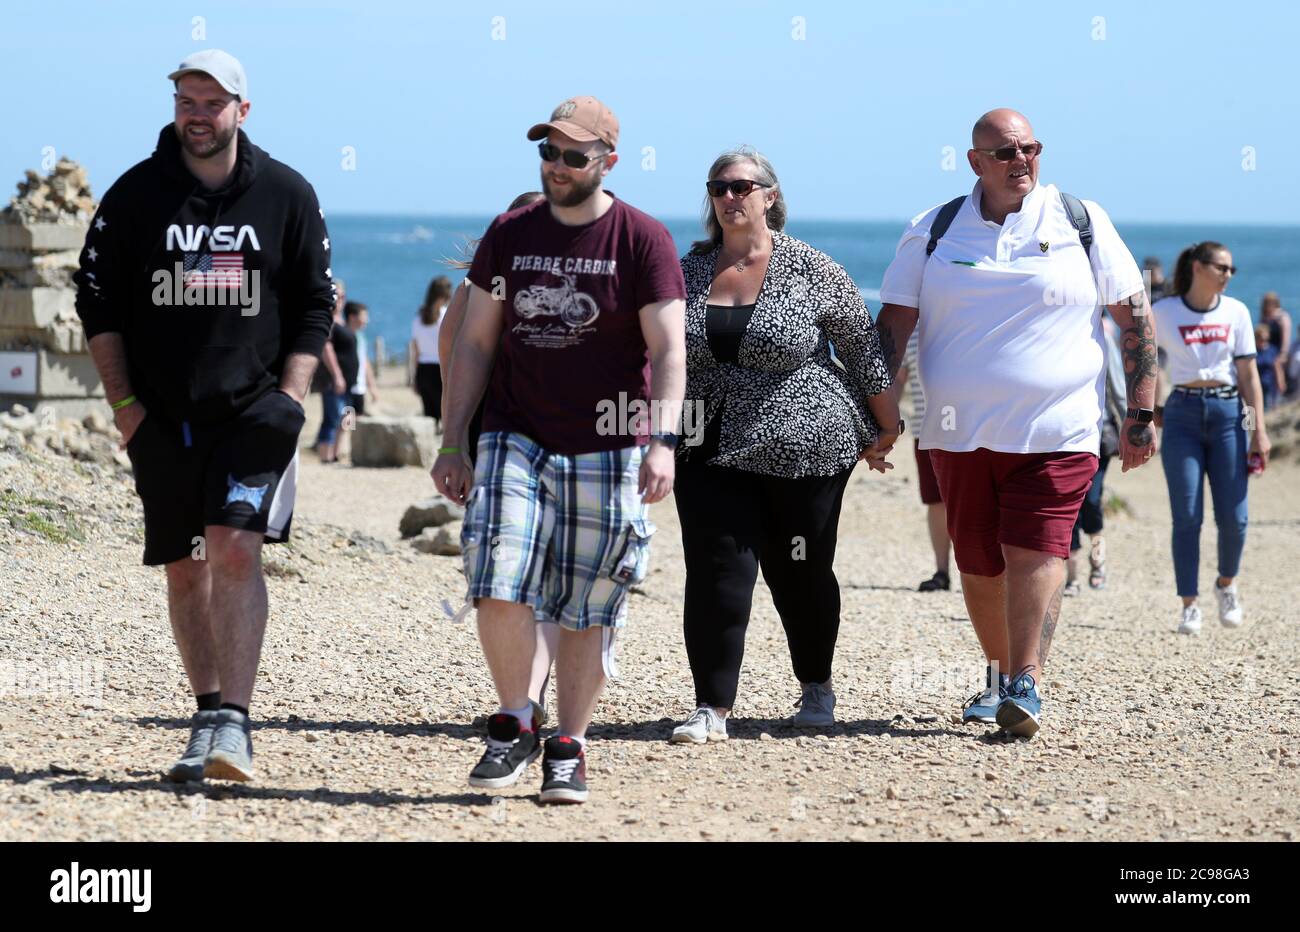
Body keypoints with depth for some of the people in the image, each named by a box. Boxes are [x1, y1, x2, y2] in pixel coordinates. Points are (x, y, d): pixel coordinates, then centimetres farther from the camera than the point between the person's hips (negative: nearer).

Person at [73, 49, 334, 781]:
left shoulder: (286, 195, 3)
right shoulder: (137, 194, 3)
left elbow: (314, 306, 7)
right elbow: (98, 300, 7)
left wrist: (288, 402, -3)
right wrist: (123, 400, 0)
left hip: (255, 409, -2)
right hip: (161, 417, 2)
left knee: (235, 546, -19)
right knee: (184, 570, 7)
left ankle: (234, 721, -21)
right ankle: (209, 714, 19)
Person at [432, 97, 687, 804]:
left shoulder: (642, 240, -3)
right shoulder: (509, 235, 7)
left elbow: (668, 351, -7)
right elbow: (474, 343, 11)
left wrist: (662, 440, -20)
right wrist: (453, 443, 6)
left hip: (608, 450, -2)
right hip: (515, 439, 2)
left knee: (587, 610, 2)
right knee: (498, 585, -14)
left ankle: (567, 753, 13)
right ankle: (513, 727, 4)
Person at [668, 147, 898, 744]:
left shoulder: (811, 270, -4)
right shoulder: (688, 273, 7)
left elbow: (863, 347, 2)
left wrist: (886, 426, 5)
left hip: (805, 447, -2)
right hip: (712, 454, 3)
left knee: (801, 573, 7)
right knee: (717, 572, -8)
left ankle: (816, 686, 30)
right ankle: (712, 708, -6)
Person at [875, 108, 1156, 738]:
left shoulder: (1081, 223, 3)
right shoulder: (934, 232, 7)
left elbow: (1134, 317, 6)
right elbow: (893, 325, 7)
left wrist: (1140, 413, 2)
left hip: (1055, 431, -2)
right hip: (960, 432, 3)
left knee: (1035, 553, -15)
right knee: (979, 565, 8)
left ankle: (1026, 687, -18)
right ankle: (997, 676, 25)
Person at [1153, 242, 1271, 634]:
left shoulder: (1236, 312, 4)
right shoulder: (1163, 313, 0)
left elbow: (1248, 374, 3)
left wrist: (1260, 431, -2)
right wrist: (1151, 407, 9)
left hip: (1228, 413, 1)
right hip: (1183, 414, -1)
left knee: (1233, 517, -1)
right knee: (1187, 517, -6)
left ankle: (1227, 584, 26)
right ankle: (1189, 606, -1)